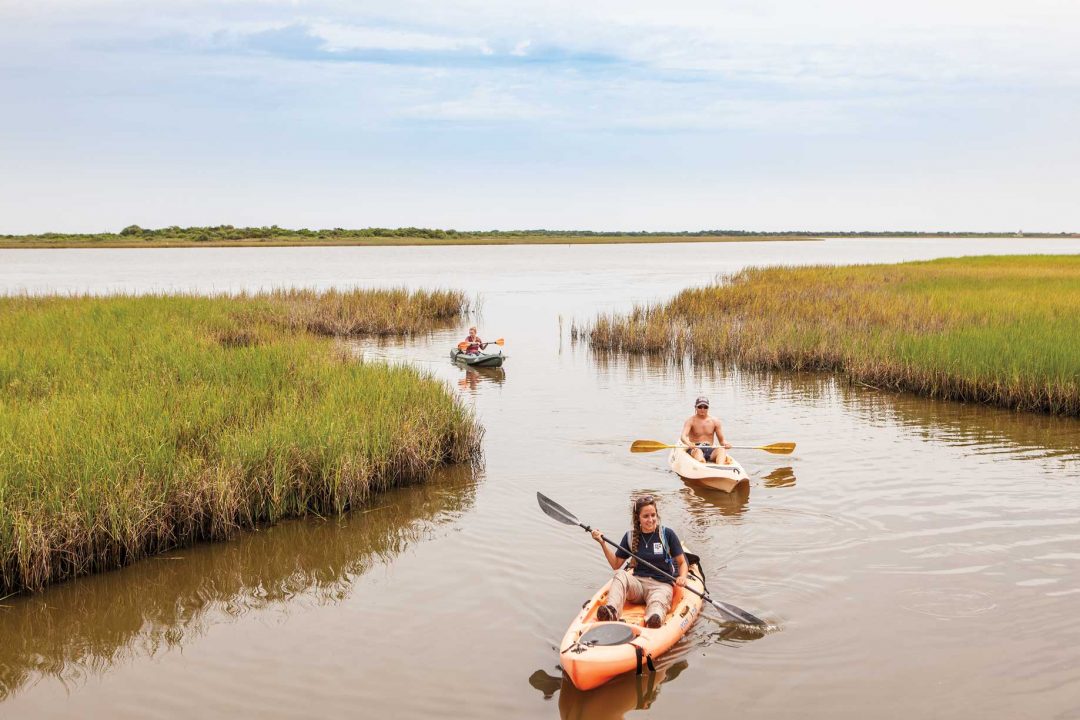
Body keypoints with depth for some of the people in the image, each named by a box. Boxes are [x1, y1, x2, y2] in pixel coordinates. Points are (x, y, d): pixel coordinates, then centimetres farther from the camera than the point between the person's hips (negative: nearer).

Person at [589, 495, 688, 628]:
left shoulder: (667, 534, 1)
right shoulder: (630, 537, 9)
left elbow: (682, 562, 5)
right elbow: (616, 565, 13)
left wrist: (682, 577, -16)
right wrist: (603, 543, 1)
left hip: (661, 585, -3)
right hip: (638, 583, 3)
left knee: (656, 604, -38)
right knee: (620, 574, -30)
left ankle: (652, 623, -74)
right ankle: (611, 611, -55)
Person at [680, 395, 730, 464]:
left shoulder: (714, 421, 11)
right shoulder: (691, 420, 1)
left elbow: (721, 440, 12)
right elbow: (683, 437, -15)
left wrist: (725, 443, -13)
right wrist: (689, 443, -39)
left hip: (710, 450, 3)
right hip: (695, 449, -3)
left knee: (721, 450, -29)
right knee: (698, 451, -37)